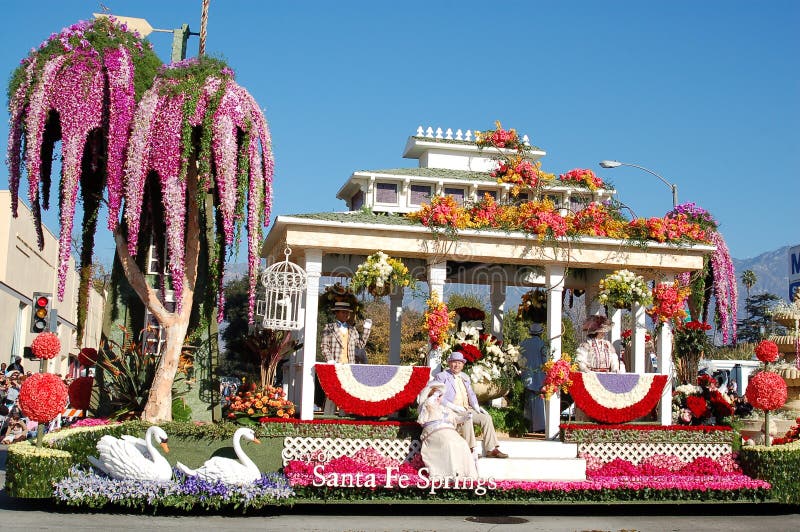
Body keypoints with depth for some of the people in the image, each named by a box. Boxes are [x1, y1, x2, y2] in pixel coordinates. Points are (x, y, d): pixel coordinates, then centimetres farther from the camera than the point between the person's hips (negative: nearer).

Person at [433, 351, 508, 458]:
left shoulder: (465, 377, 22)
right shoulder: (441, 377, 1)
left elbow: (471, 395, 24)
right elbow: (439, 397, -9)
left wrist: (477, 407, 4)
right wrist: (454, 407, -20)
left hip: (467, 409, 7)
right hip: (450, 411, -7)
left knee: (486, 417, -14)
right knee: (467, 418, -34)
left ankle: (491, 450, -15)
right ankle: (469, 450, -33)